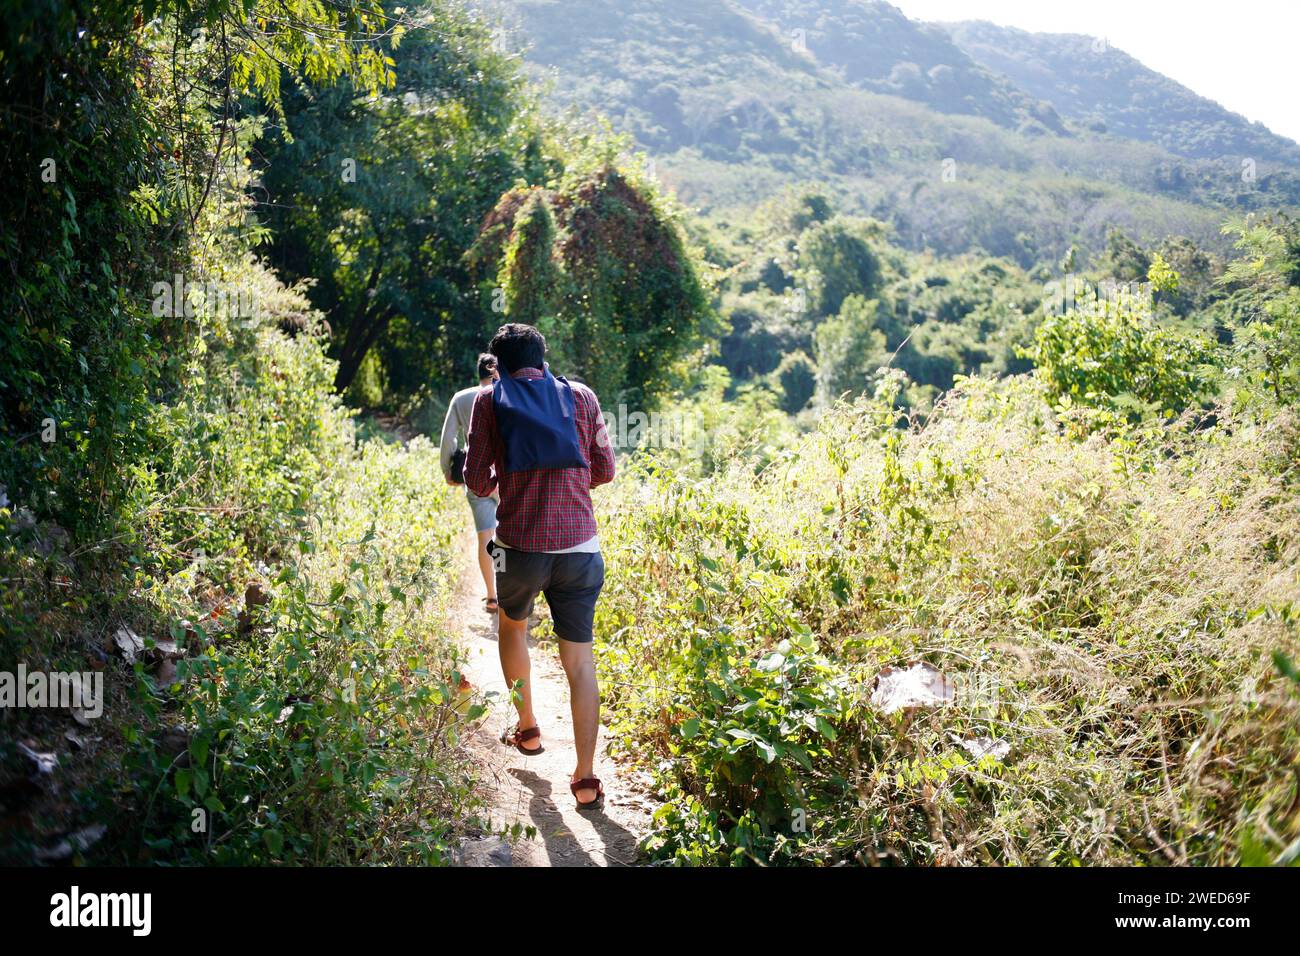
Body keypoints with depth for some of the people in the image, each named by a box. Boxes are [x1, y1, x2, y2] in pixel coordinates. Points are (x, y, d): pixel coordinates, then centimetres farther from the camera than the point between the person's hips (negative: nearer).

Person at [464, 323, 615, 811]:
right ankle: (586, 778, 5)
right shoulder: (580, 395, 8)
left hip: (520, 545, -1)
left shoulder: (490, 399, 3)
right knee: (579, 660, 7)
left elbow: (477, 481, 1)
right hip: (580, 546, 1)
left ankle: (527, 729, 37)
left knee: (512, 626, 29)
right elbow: (604, 469, 10)